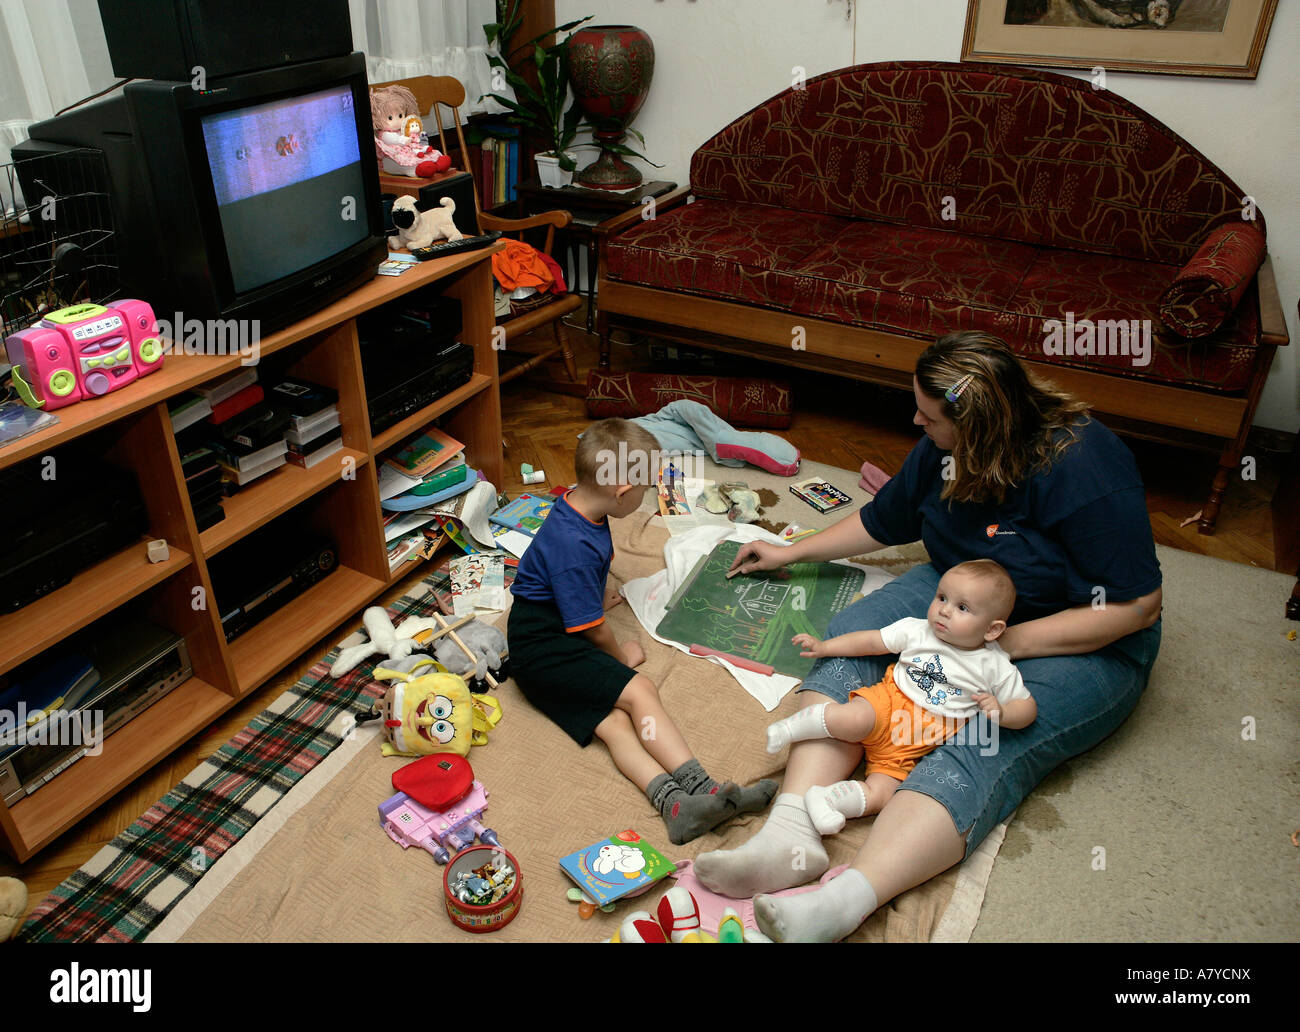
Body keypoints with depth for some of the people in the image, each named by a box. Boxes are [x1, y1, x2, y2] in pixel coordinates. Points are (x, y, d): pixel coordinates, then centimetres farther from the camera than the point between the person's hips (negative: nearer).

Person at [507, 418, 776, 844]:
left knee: (615, 721, -14)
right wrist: (623, 657, 3)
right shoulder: (574, 546, -25)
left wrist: (599, 593, 49)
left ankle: (674, 801, -32)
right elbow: (591, 628, -16)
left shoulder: (580, 509, 7)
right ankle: (699, 786, -22)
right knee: (639, 690, -20)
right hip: (542, 649, -9)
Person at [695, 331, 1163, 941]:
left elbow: (1137, 608, -22)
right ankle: (790, 833, -35)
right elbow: (882, 523, 14)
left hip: (1088, 644, -6)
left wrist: (1005, 641, -24)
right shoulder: (943, 450, -3)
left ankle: (842, 901, -49)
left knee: (987, 748, -32)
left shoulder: (1085, 469, -24)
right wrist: (790, 552, 18)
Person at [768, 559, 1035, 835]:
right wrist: (823, 646, 1)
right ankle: (791, 726, -17)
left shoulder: (996, 668, 0)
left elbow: (1027, 707, 6)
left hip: (910, 748, 1)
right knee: (858, 720, -37)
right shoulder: (916, 631, 1)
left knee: (878, 797, -23)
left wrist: (1000, 713, -16)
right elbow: (871, 641, 6)